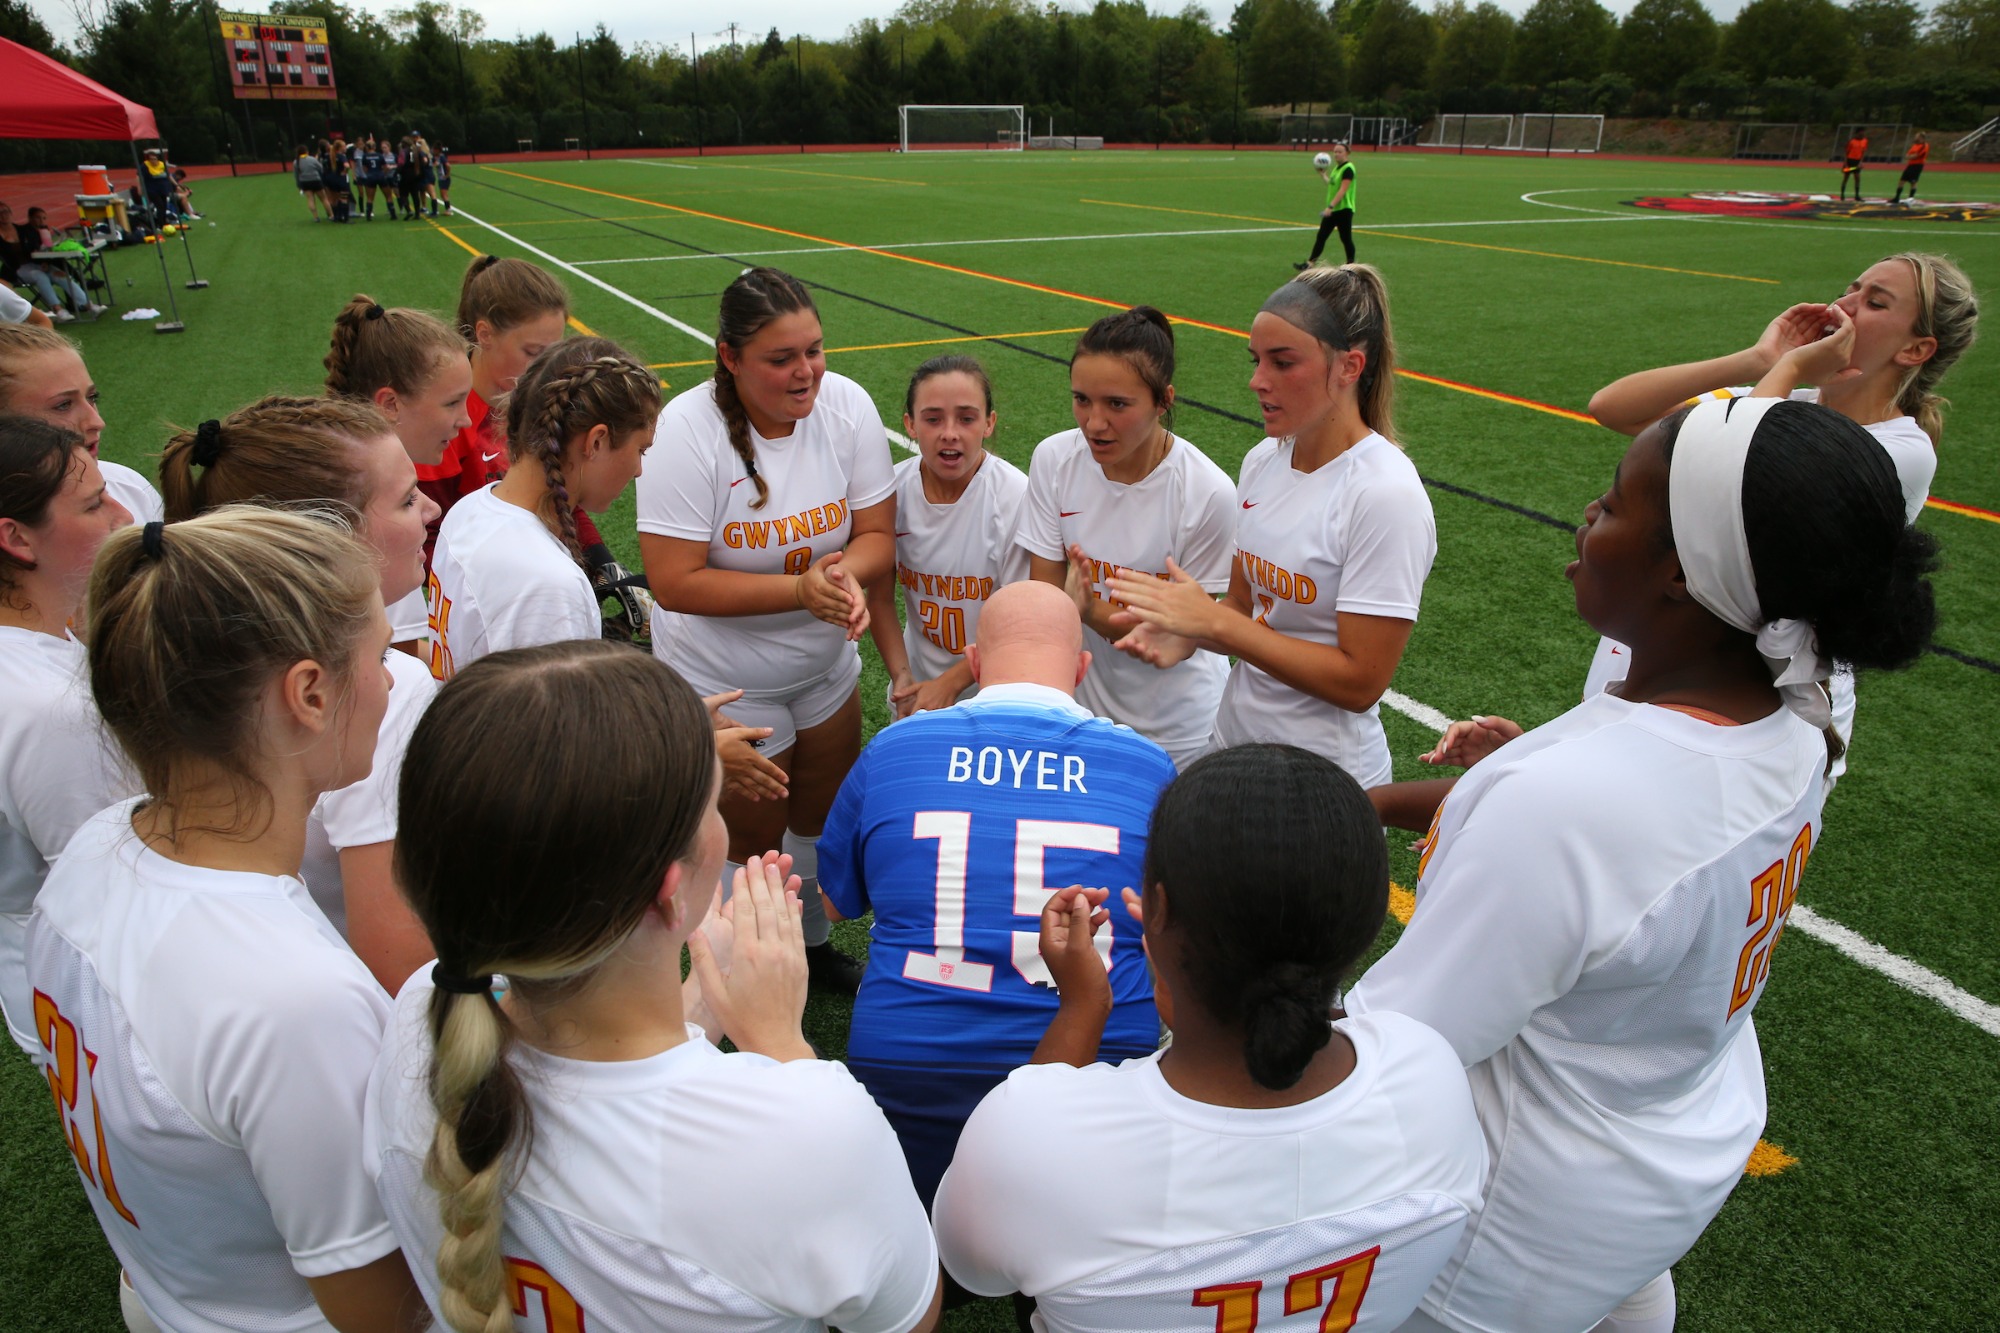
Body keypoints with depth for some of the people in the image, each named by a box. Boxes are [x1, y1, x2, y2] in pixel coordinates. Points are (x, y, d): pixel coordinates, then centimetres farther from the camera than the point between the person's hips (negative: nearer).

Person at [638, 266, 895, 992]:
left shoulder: (846, 404, -13)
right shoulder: (686, 430, -24)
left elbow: (877, 534, -8)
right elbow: (675, 583, -25)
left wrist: (848, 572, -31)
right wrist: (800, 588, -34)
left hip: (826, 662, 5)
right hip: (724, 682, -5)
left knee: (824, 813, 23)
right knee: (754, 836, 11)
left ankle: (814, 942, 51)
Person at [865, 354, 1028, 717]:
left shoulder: (1016, 497, -21)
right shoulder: (893, 490, -12)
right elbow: (880, 599, -2)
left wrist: (949, 684, -18)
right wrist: (902, 678, -13)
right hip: (918, 685, 3)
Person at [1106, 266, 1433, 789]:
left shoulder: (1385, 495, -21)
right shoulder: (1264, 459, 0)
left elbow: (1360, 681, -22)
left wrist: (1214, 621, -24)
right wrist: (1186, 633, -13)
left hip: (1324, 780, -6)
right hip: (1233, 744, 7)